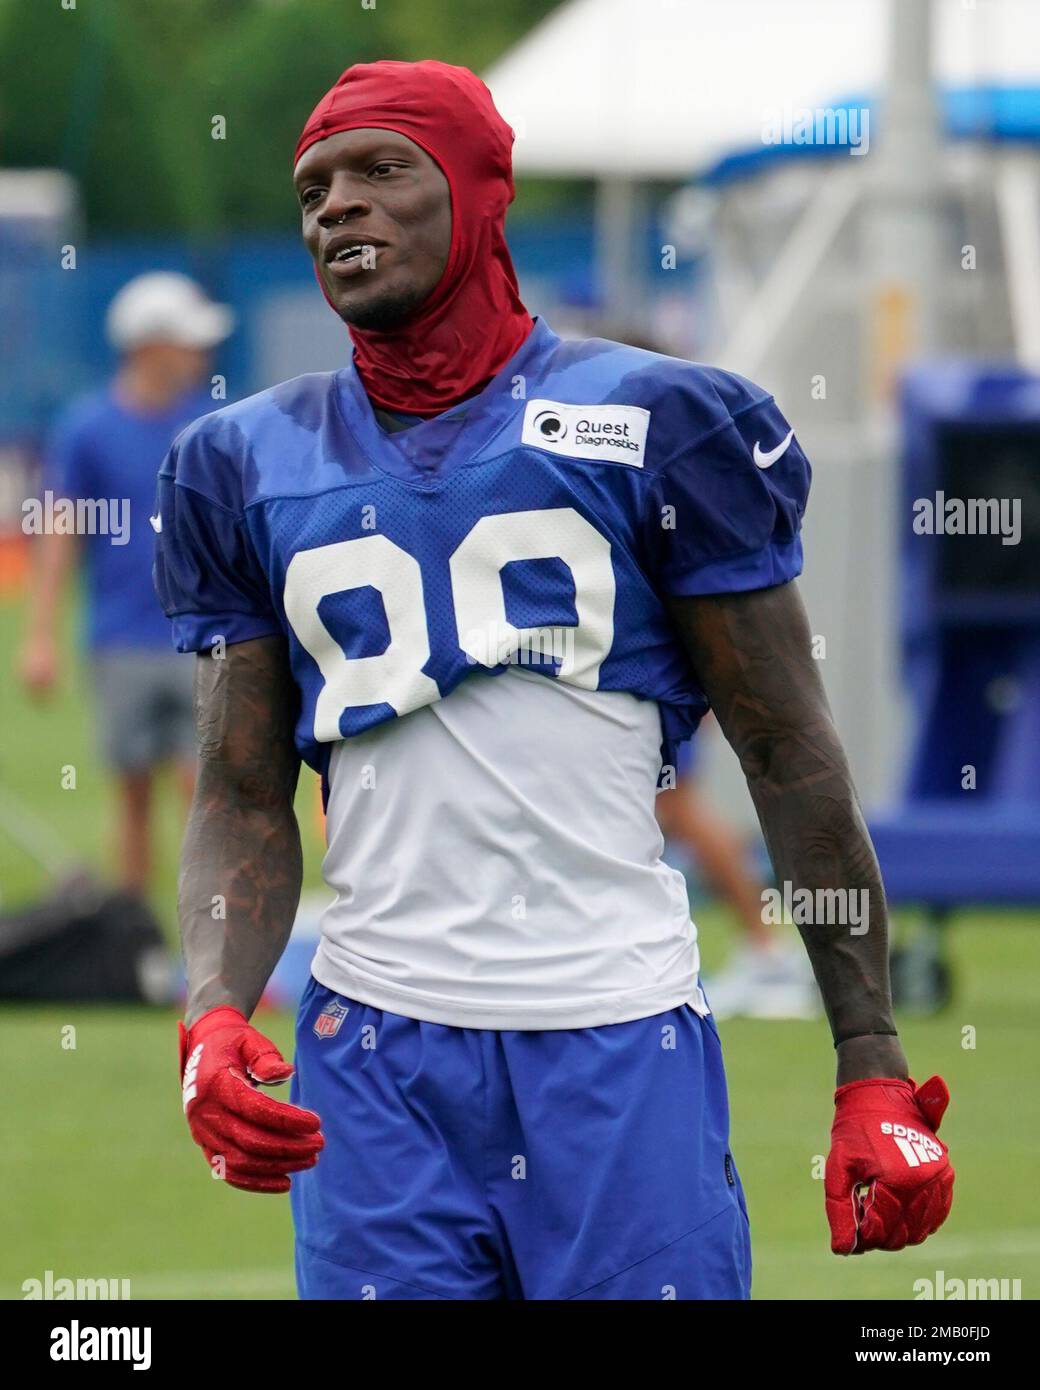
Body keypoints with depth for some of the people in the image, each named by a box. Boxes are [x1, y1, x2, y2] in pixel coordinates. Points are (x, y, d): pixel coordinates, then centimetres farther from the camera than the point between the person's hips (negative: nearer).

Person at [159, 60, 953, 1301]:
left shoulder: (655, 425, 3)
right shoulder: (251, 466, 12)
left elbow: (792, 759, 4)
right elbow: (242, 802, 11)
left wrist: (872, 1069, -1)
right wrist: (215, 1017, -8)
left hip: (622, 1050, -2)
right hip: (378, 1050, 2)